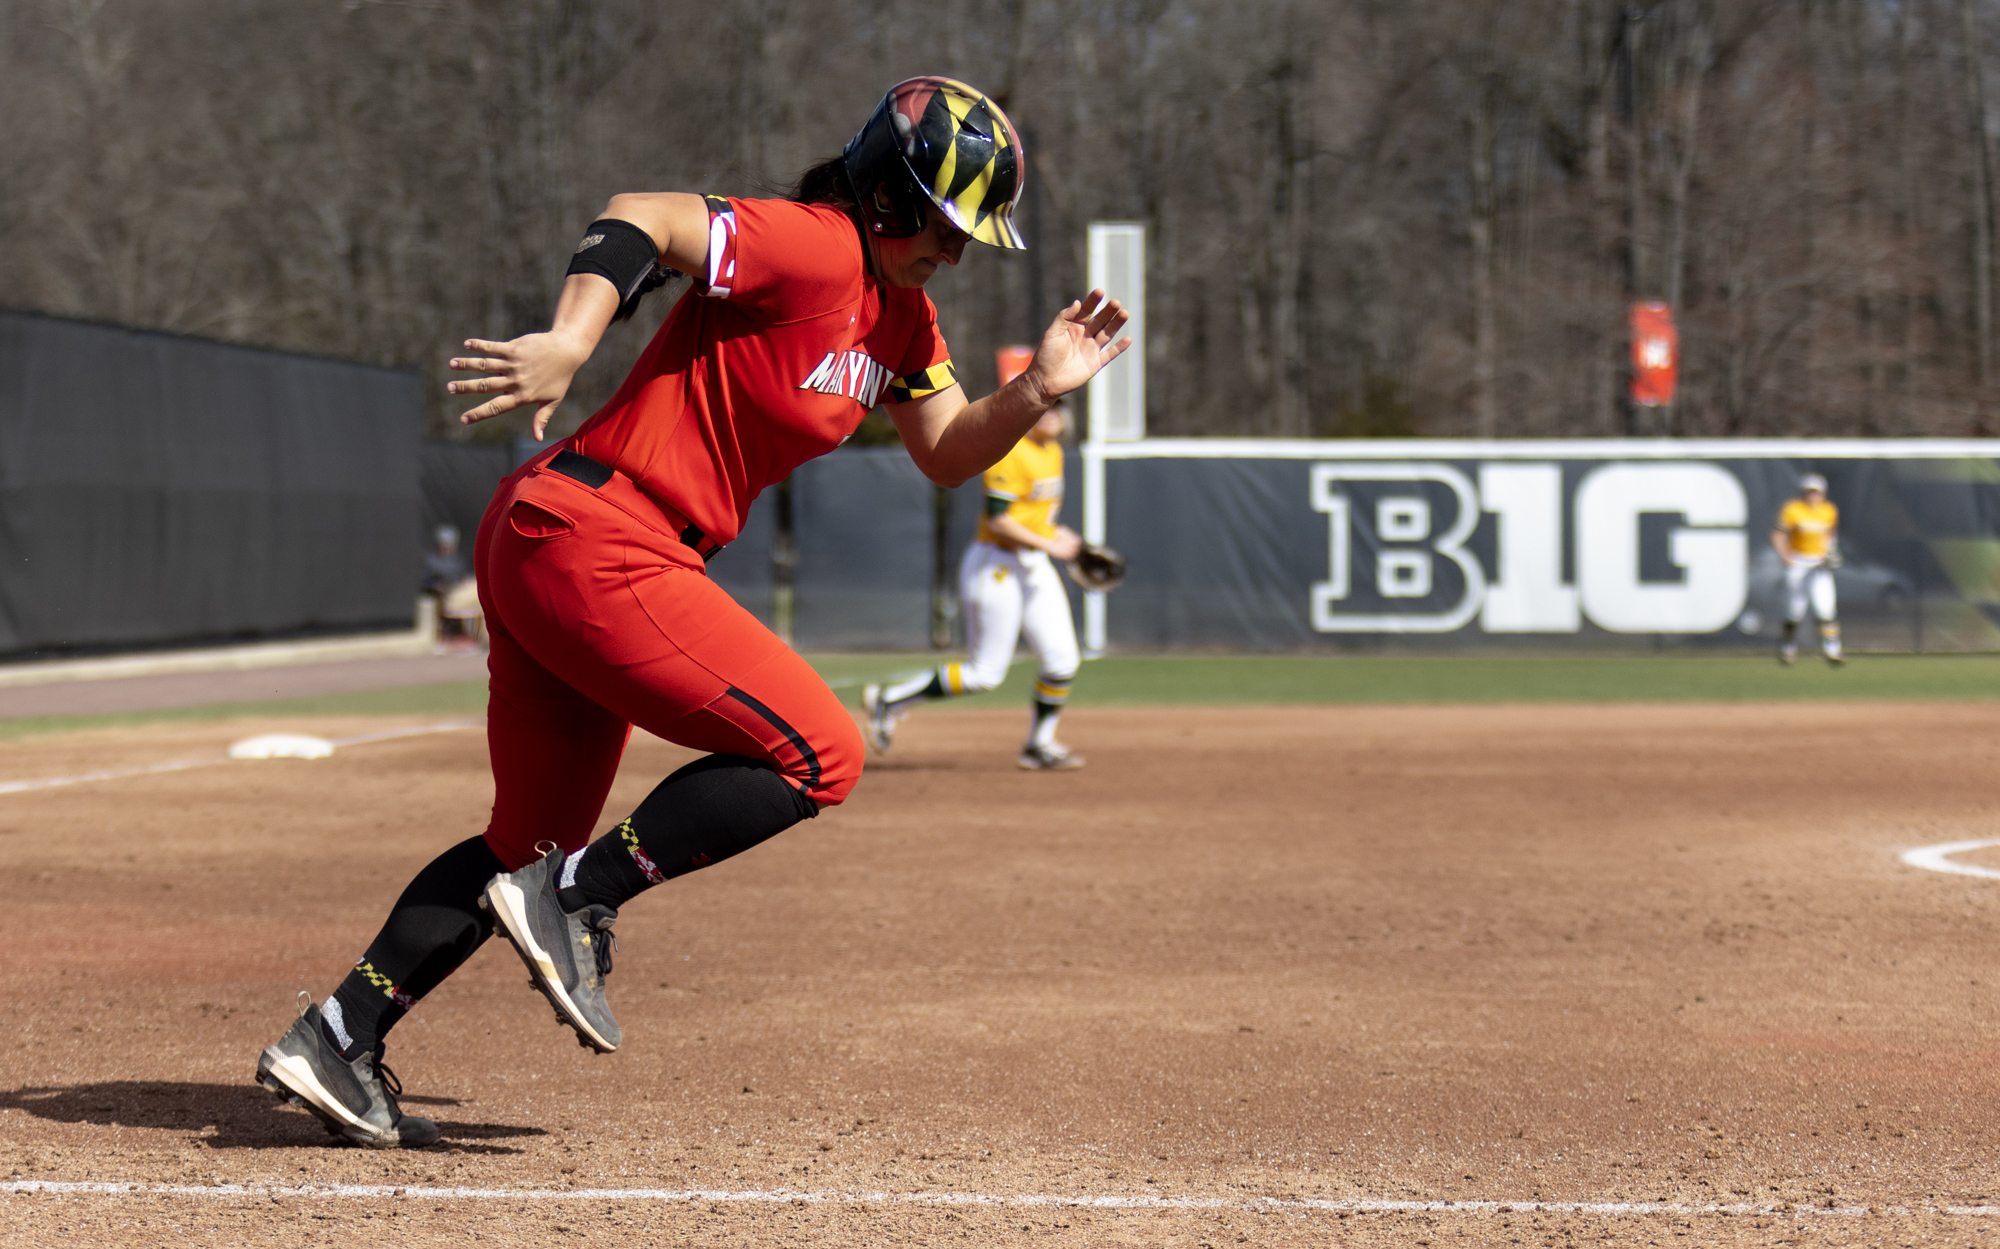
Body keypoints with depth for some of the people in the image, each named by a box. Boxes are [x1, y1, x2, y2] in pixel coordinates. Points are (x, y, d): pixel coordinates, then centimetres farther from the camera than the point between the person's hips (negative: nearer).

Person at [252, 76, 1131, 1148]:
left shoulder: (899, 313, 16)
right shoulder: (812, 250, -14)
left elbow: (948, 455, 22)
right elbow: (639, 217, -25)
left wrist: (1037, 391, 3)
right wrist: (568, 344, -40)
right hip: (593, 545, -10)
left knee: (537, 840, 17)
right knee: (817, 753, -9)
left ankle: (334, 1040, 16)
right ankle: (574, 900, -7)